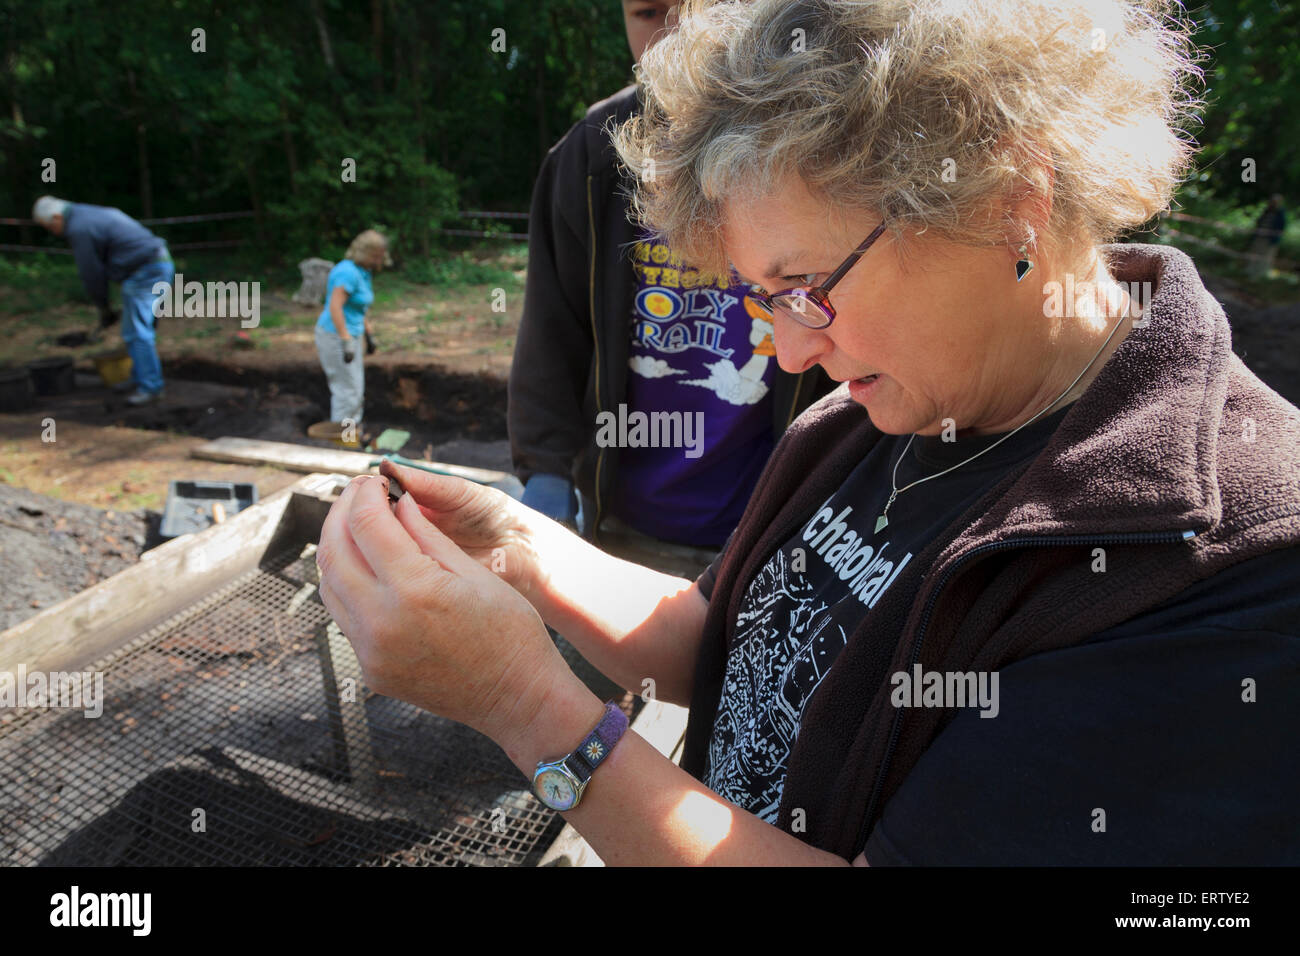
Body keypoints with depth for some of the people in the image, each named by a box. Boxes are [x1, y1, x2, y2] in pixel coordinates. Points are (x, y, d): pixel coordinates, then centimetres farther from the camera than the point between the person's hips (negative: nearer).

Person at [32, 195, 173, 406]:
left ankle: (150, 387, -7)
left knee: (137, 332, -9)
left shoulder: (79, 229, -11)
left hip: (144, 273, -10)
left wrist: (103, 308, 7)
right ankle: (141, 378, 23)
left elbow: (91, 273, -6)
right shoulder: (97, 213, 20)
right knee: (134, 330, 17)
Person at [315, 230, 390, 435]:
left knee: (355, 388, 16)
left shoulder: (363, 272, 9)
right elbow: (334, 306, -27)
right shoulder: (348, 272, -21)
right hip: (336, 337, -10)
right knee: (347, 389, -4)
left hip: (347, 335, 10)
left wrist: (369, 335, 22)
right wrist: (346, 342, -28)